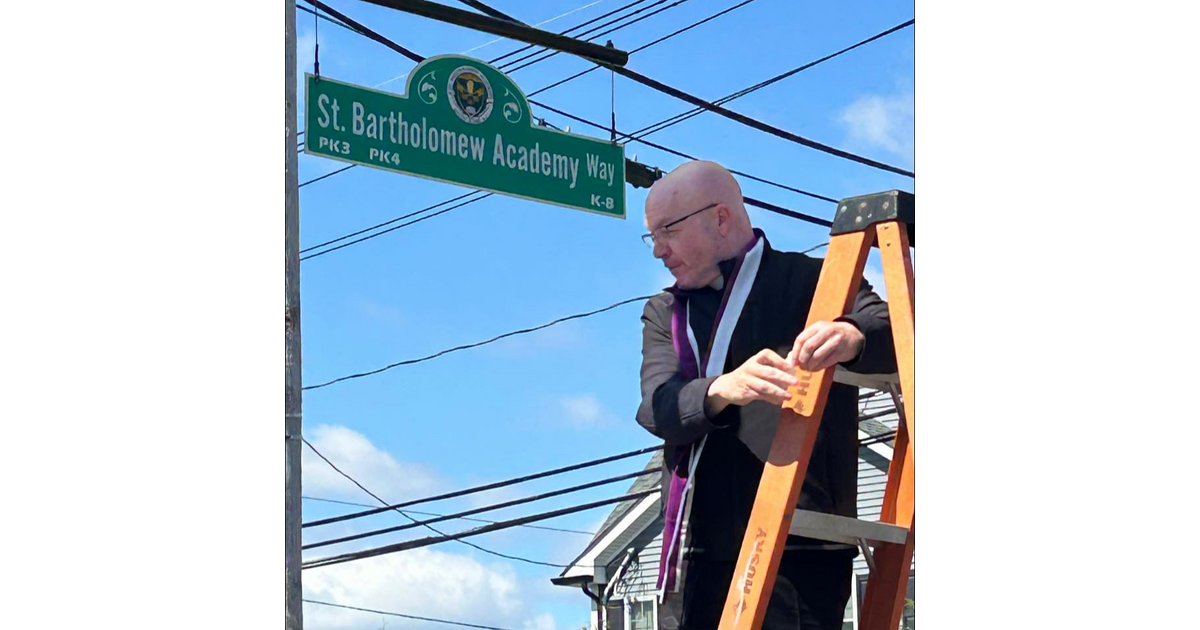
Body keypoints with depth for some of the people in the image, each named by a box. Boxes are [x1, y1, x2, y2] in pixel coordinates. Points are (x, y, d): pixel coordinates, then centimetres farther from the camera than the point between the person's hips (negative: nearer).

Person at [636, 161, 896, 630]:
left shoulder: (812, 283, 4)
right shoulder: (664, 314, 19)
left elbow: (892, 331, -12)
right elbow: (657, 407, 0)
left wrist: (852, 335, -37)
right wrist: (724, 389, -23)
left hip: (795, 552, -6)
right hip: (696, 556, 6)